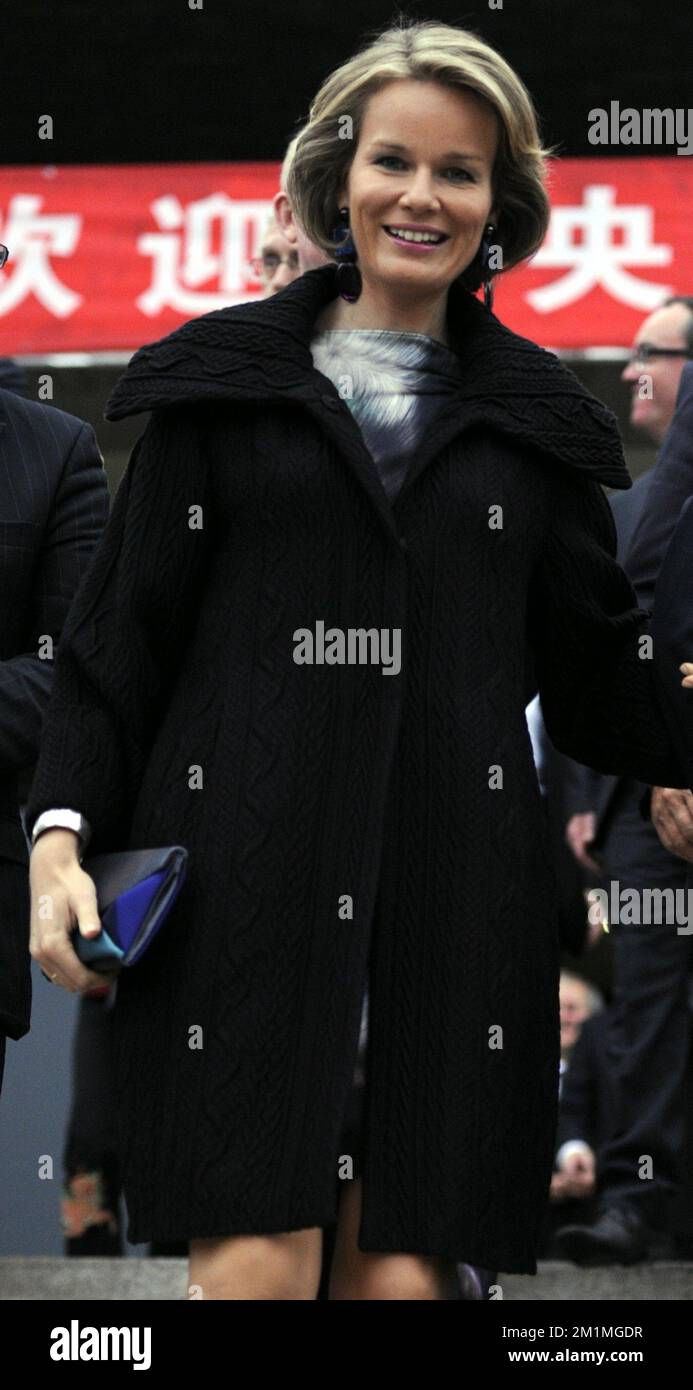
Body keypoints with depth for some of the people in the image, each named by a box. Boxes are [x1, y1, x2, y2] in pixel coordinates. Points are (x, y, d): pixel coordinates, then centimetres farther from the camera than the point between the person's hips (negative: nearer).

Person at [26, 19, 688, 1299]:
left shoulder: (533, 421, 17)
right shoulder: (225, 384, 11)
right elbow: (120, 638, 8)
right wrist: (63, 827, -5)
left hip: (455, 896, 2)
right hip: (248, 884, -2)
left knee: (405, 1268, -4)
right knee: (254, 1262, -12)